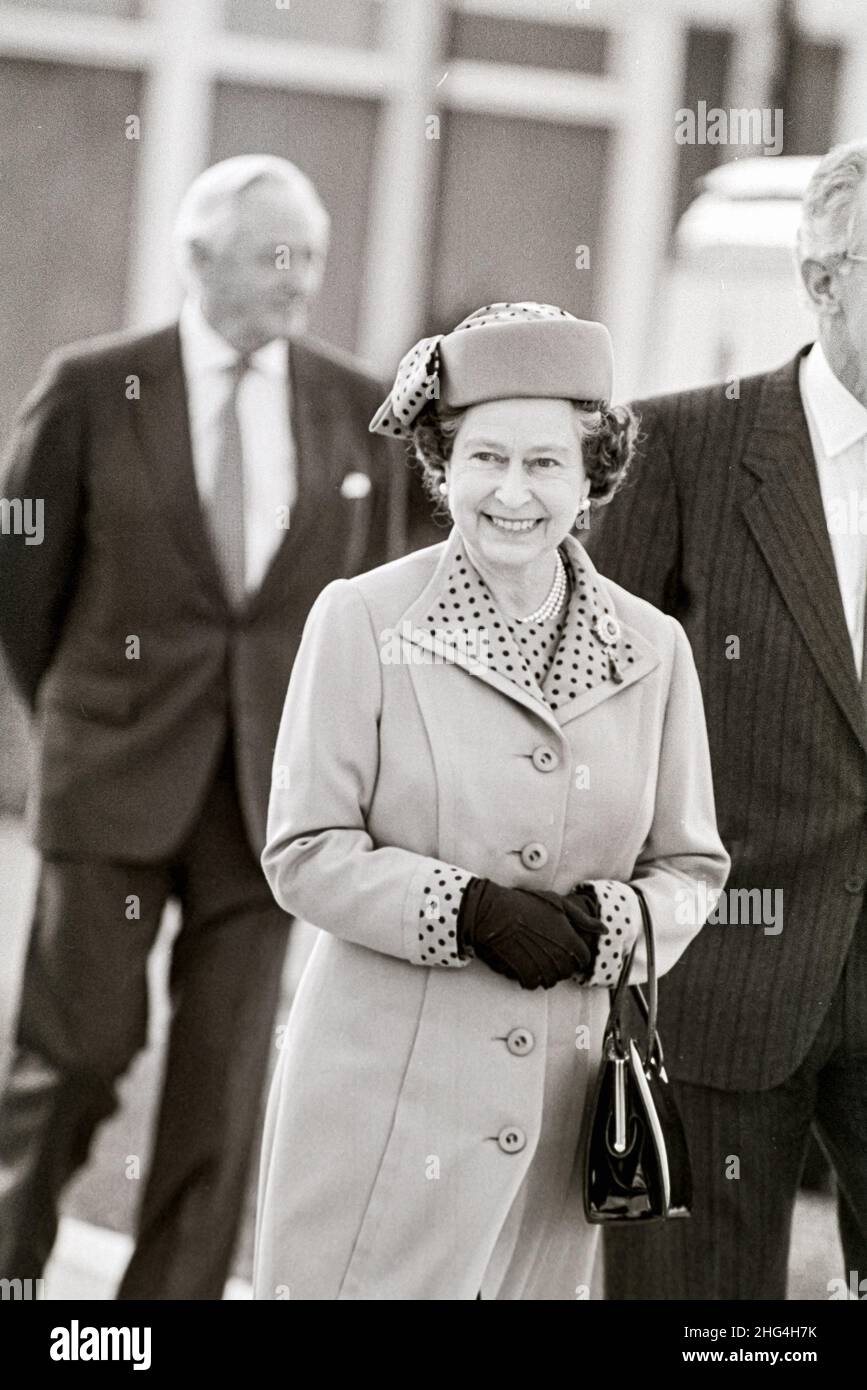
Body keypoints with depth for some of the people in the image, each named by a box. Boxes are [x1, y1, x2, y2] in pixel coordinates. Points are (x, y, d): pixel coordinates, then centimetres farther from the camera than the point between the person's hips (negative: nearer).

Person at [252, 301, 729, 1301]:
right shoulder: (362, 621, -3)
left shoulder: (652, 650, 6)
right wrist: (470, 911, -18)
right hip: (385, 1096, -3)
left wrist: (604, 923, -11)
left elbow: (690, 864, 11)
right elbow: (305, 853, -5)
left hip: (562, 1098, 3)